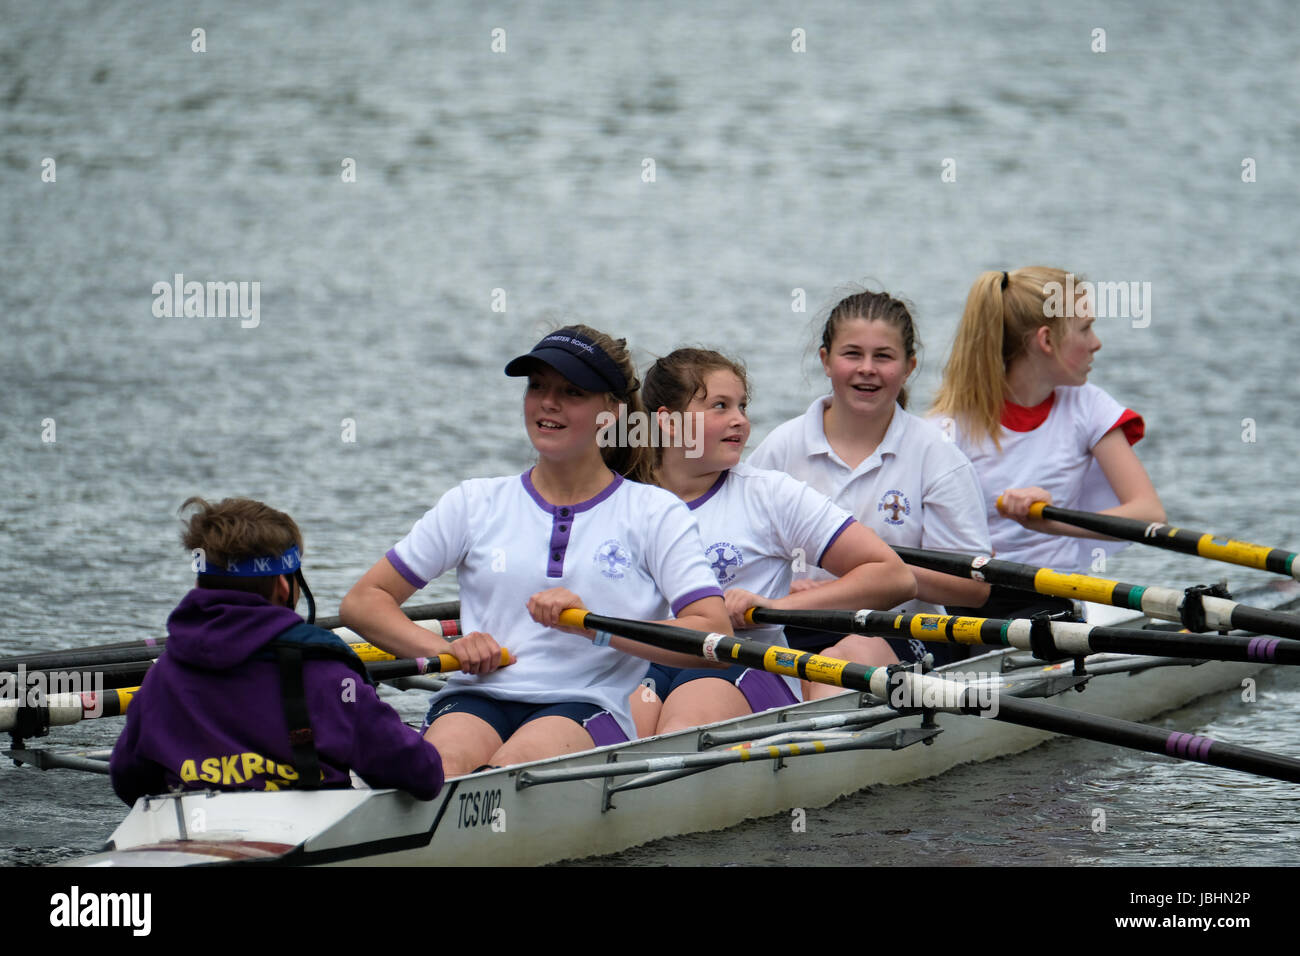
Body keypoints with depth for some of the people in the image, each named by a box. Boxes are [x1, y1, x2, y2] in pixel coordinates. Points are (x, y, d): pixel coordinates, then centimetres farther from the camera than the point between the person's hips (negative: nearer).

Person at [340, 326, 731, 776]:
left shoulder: (654, 513, 12)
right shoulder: (477, 503, 18)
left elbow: (716, 635, -2)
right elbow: (362, 602, 18)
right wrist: (444, 649, -2)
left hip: (588, 708, -1)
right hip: (474, 702, 2)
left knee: (515, 764, -38)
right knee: (443, 764, -36)